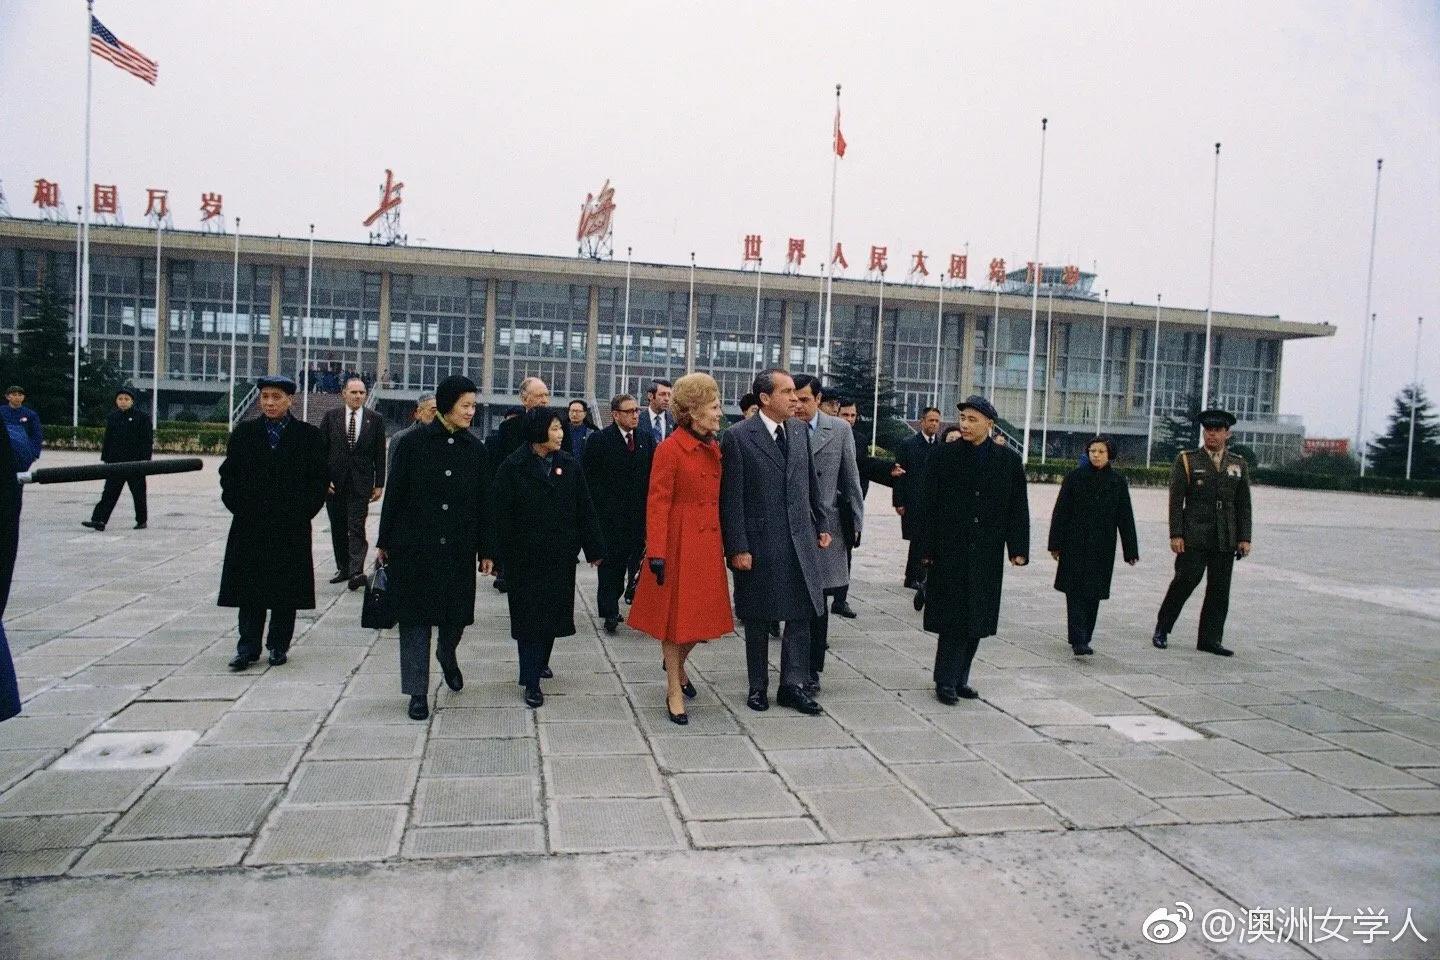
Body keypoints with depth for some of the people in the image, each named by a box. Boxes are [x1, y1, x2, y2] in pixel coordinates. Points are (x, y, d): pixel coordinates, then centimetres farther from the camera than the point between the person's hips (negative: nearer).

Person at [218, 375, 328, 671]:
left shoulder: (309, 435, 1)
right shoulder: (243, 432, 7)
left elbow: (319, 480, 1)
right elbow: (228, 474, 9)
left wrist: (302, 512, -7)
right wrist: (239, 507, -3)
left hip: (291, 527, -1)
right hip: (250, 525, 1)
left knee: (286, 590, 5)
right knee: (249, 590, 3)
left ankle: (279, 645, 16)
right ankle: (248, 647, 10)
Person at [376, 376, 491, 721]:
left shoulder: (475, 448, 3)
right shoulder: (412, 442, -5)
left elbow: (481, 502, 6)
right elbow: (394, 493, -1)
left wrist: (484, 550, 6)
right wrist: (383, 541, 0)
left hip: (458, 548, 2)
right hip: (414, 546, -2)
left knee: (456, 614, 8)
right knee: (416, 616, 3)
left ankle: (447, 656, 41)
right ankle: (418, 692, 14)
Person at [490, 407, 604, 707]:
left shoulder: (570, 466, 3)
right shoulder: (513, 468, -6)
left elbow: (584, 510, 5)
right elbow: (500, 514, -6)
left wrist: (593, 548, 4)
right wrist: (504, 555, -8)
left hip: (561, 556, 3)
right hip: (526, 556, -3)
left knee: (553, 612, 12)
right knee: (530, 615, 0)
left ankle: (540, 661, 34)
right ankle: (532, 682, 4)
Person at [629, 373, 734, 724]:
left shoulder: (715, 449, 9)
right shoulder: (670, 449, -13)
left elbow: (719, 499, 13)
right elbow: (657, 504, -14)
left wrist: (727, 544, 11)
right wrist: (657, 553, -18)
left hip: (709, 545, 7)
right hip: (679, 545, -7)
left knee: (703, 615, 13)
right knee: (675, 614, 5)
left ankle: (677, 664, 41)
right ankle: (674, 690, 18)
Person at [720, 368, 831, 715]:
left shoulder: (800, 430, 6)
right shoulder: (737, 437, -10)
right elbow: (731, 499, -11)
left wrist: (822, 524, 12)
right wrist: (737, 548, -13)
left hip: (801, 541, 5)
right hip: (759, 543, -4)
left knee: (801, 615, 6)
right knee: (758, 621, 9)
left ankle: (793, 685, 16)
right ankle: (758, 687, 23)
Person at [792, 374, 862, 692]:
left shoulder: (840, 430, 3)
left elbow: (850, 478, 7)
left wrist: (855, 521, 7)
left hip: (825, 526, 1)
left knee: (818, 603, 6)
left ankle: (813, 669, 16)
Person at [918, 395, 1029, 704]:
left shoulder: (1008, 461, 5)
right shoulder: (945, 456, -1)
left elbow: (1018, 509, 7)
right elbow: (928, 504, -1)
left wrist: (1018, 549, -1)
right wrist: (927, 548, -6)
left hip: (986, 555, 3)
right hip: (950, 552, -3)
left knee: (976, 619, 8)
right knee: (953, 616, -4)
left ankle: (959, 679, 20)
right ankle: (946, 681, 5)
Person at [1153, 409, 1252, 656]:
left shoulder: (1239, 465, 13)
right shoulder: (1187, 461, 3)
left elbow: (1243, 505, 12)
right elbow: (1176, 501, -2)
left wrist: (1244, 538, 4)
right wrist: (1176, 534, -10)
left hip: (1226, 540, 4)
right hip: (1194, 538, -3)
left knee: (1219, 590, 4)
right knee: (1185, 581, -8)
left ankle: (1210, 639, 11)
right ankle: (1162, 630, 7)